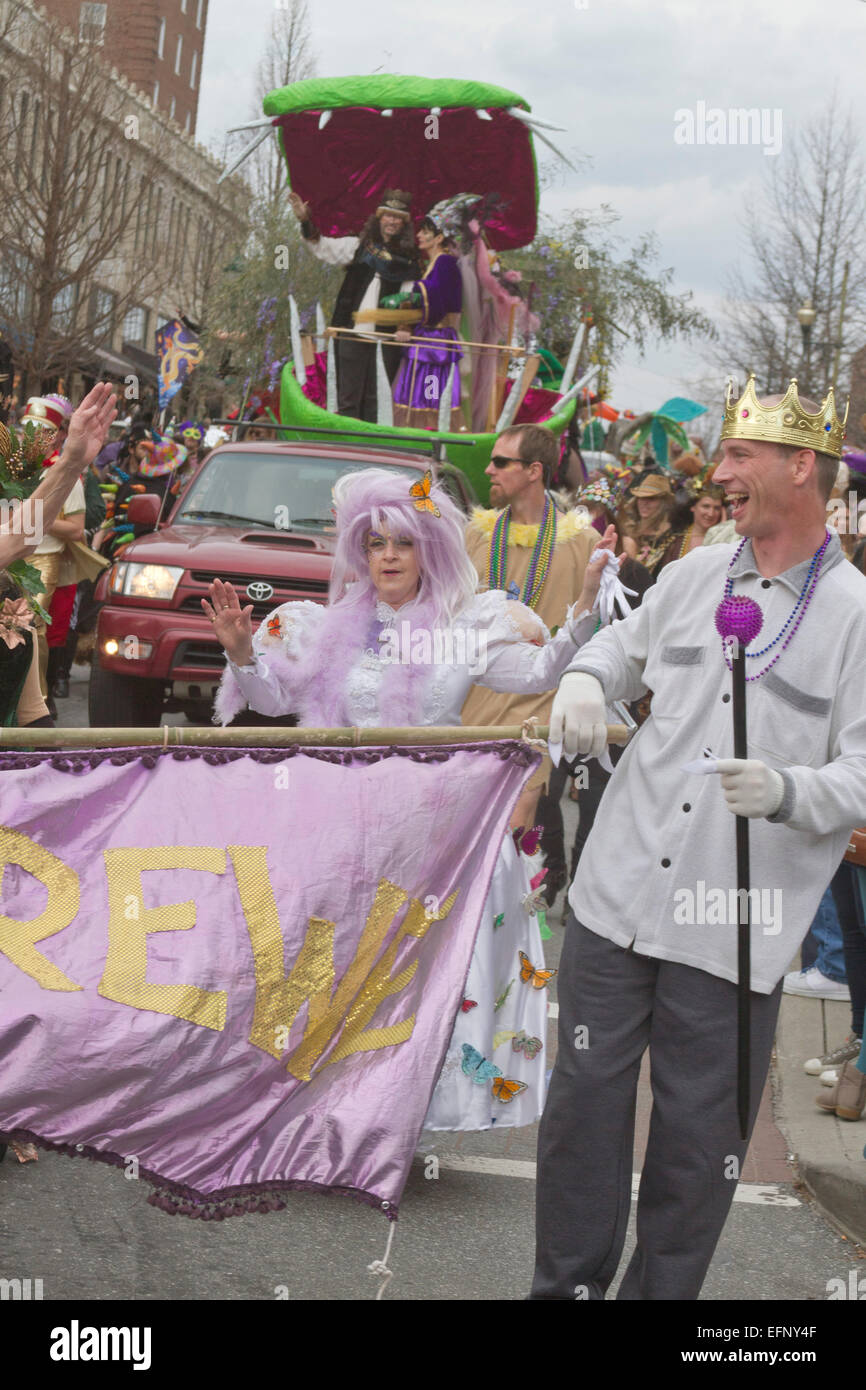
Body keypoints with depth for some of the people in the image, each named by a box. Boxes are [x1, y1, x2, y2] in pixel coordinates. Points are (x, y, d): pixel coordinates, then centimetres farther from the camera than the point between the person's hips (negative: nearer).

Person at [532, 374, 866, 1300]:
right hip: (618, 894, 4)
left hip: (736, 927, -4)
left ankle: (661, 1291, 28)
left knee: (698, 1130, 7)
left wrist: (786, 790, -28)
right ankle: (567, 1284, 28)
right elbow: (627, 641, 28)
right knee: (584, 1098, 10)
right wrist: (585, 678, 6)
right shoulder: (695, 573, 9)